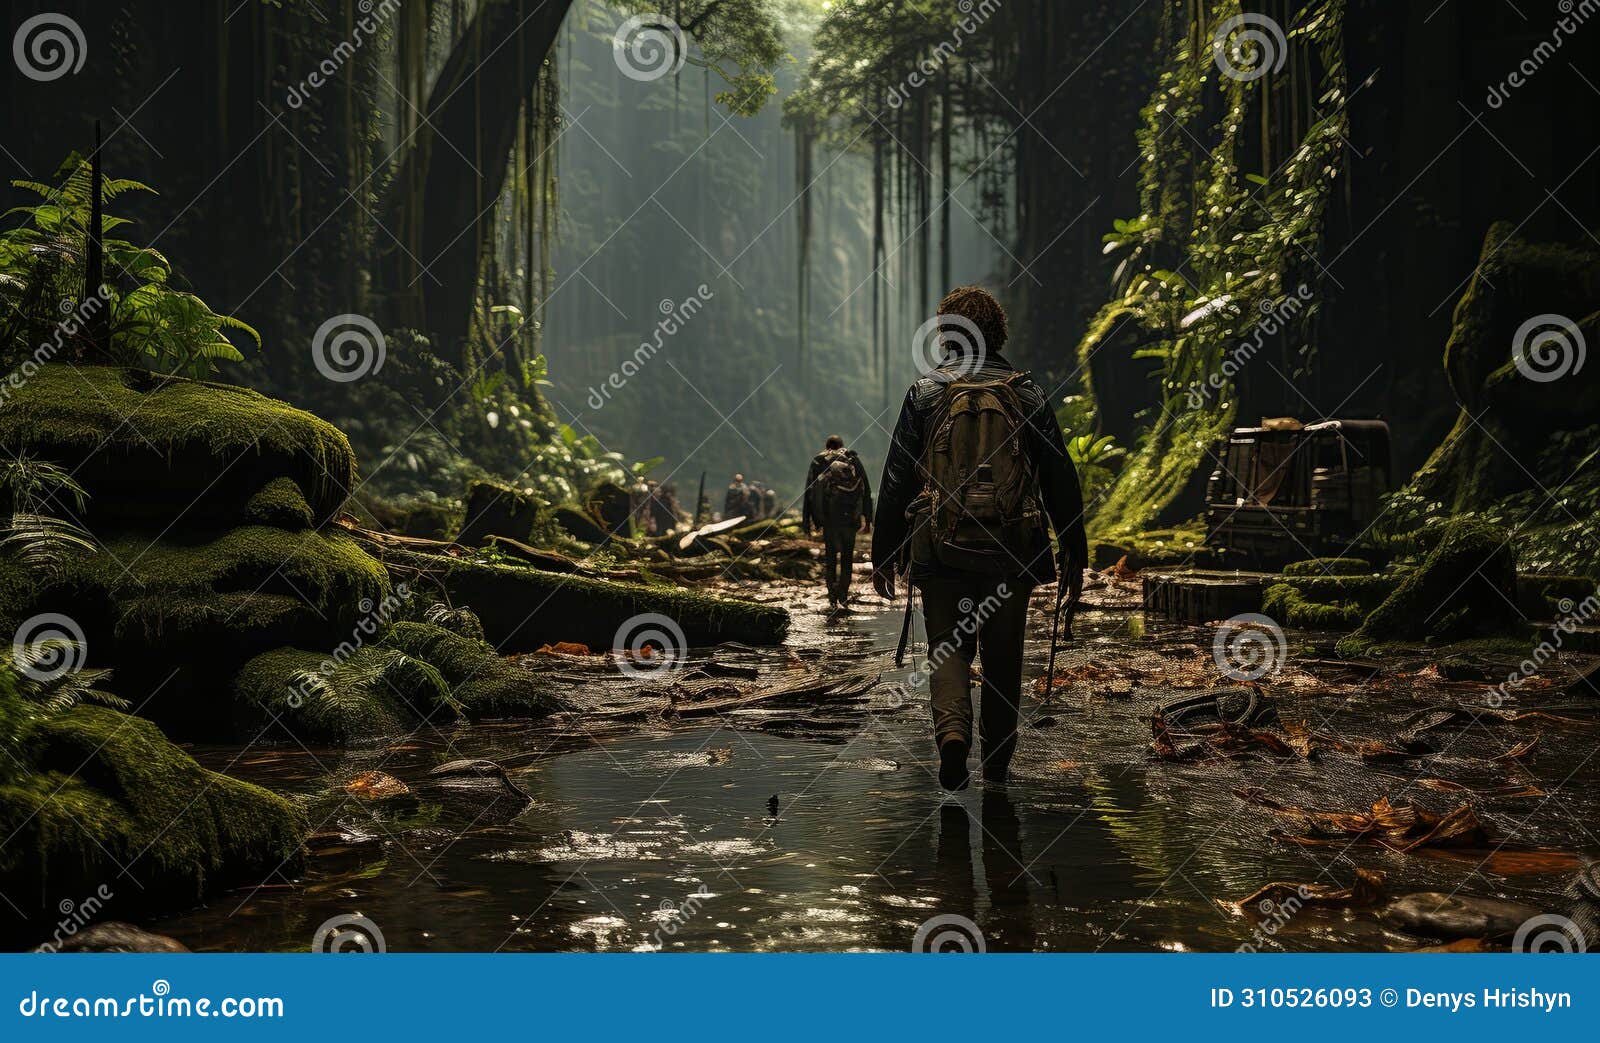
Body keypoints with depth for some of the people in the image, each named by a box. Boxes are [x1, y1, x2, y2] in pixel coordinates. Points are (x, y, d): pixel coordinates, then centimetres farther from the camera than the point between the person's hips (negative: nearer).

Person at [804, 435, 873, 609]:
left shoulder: (817, 461, 8)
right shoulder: (853, 459, 9)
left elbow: (809, 492, 4)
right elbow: (866, 490, 7)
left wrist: (807, 520, 6)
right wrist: (867, 518, 9)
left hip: (828, 517, 0)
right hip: (850, 517, 0)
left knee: (830, 555, 9)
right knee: (847, 556, 10)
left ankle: (833, 598, 3)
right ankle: (843, 597, 3)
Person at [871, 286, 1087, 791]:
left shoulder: (924, 393, 1)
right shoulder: (1028, 396, 4)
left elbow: (896, 479, 0)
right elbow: (1061, 481, 4)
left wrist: (885, 552, 6)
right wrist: (1075, 553, 12)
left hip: (941, 547, -1)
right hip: (1010, 550, 1)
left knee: (947, 649, 7)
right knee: (1003, 657, 13)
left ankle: (952, 730, -18)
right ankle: (997, 762, 21)